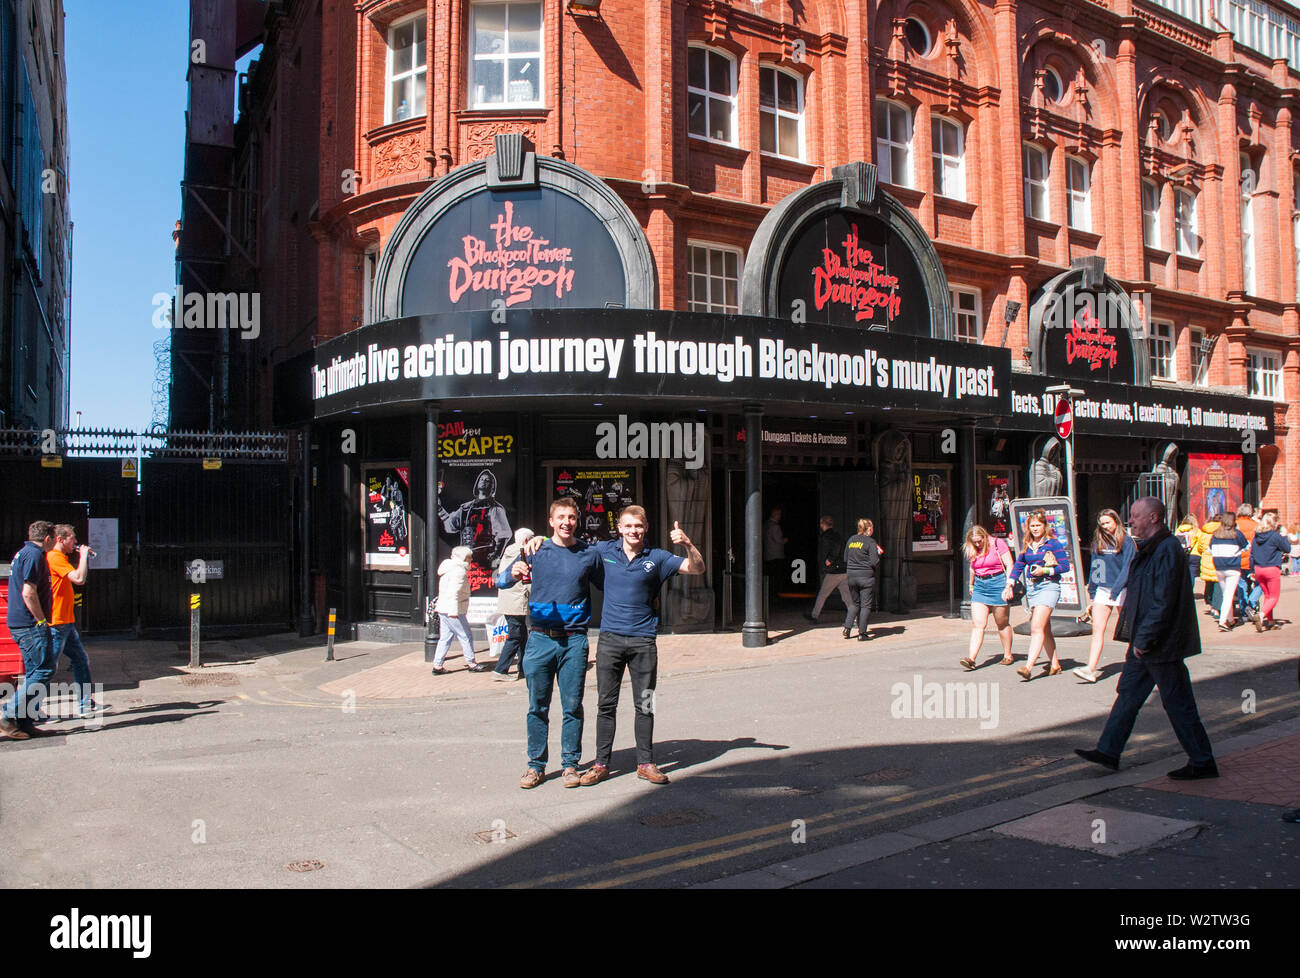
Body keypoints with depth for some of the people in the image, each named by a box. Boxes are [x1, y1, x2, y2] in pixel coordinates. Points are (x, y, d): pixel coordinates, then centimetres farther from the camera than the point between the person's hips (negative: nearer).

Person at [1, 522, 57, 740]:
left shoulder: (23, 553, 18)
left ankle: (24, 722, 11)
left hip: (19, 623, 10)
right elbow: (28, 593, -21)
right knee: (44, 671, -9)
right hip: (30, 624, -10)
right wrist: (42, 620, -14)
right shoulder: (34, 555, -13)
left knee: (33, 672, 12)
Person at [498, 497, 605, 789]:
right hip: (540, 637, 0)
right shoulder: (536, 551, 4)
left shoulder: (589, 554, 6)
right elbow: (500, 581, 0)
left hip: (574, 640, 0)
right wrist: (513, 572, -23)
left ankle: (570, 765, 16)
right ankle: (536, 765, 17)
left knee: (573, 706, 4)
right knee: (538, 707, 6)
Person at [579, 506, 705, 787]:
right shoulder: (604, 551, 4)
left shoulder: (657, 558, 2)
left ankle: (645, 763, 16)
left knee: (645, 705, 5)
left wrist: (687, 545, -19)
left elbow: (697, 569, -2)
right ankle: (601, 764, 12)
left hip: (643, 640, 0)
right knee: (606, 704, 4)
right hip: (610, 638, 0)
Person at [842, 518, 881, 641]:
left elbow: (845, 559, 11)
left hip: (851, 576, 5)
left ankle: (847, 628, 7)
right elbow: (873, 562, -13)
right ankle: (862, 633, 2)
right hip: (866, 576, -5)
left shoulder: (851, 539, 8)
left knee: (854, 603, 18)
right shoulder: (871, 542, -9)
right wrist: (878, 554, 4)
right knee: (865, 605, 2)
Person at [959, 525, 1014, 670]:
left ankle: (1008, 656, 24)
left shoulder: (998, 544, -7)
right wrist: (971, 585, 32)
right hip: (980, 586, 4)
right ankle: (971, 658, -16)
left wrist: (1009, 586, -15)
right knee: (977, 624, -7)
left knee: (1002, 623, 8)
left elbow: (1009, 565, -9)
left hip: (998, 584, -4)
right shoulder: (973, 550, 9)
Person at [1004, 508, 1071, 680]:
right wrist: (1009, 585, 9)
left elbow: (1065, 566, -5)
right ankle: (1055, 665, 24)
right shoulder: (1027, 545, 13)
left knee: (1037, 628, -16)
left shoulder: (1053, 543, -3)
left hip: (1048, 586, -6)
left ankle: (1029, 667, -23)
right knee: (1045, 630, 13)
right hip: (1031, 588, 7)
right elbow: (1018, 565, 19)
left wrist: (1044, 570, -14)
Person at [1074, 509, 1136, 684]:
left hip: (1121, 590, -4)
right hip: (1102, 590, 4)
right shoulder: (1098, 542, 11)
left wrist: (1115, 591, -19)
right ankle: (1091, 669, -15)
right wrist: (1092, 593, 11)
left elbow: (1127, 569, -11)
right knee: (1097, 628, -7)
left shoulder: (1126, 542, -5)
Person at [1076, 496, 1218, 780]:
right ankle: (1108, 751, 19)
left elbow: (1163, 602, -24)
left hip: (1162, 646, -10)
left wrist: (1144, 639, -21)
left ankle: (1202, 763, 12)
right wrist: (1135, 639, 19)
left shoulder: (1167, 550, -19)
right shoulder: (1149, 549, 13)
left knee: (1178, 703, 0)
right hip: (1145, 643, 10)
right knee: (1127, 695, 12)